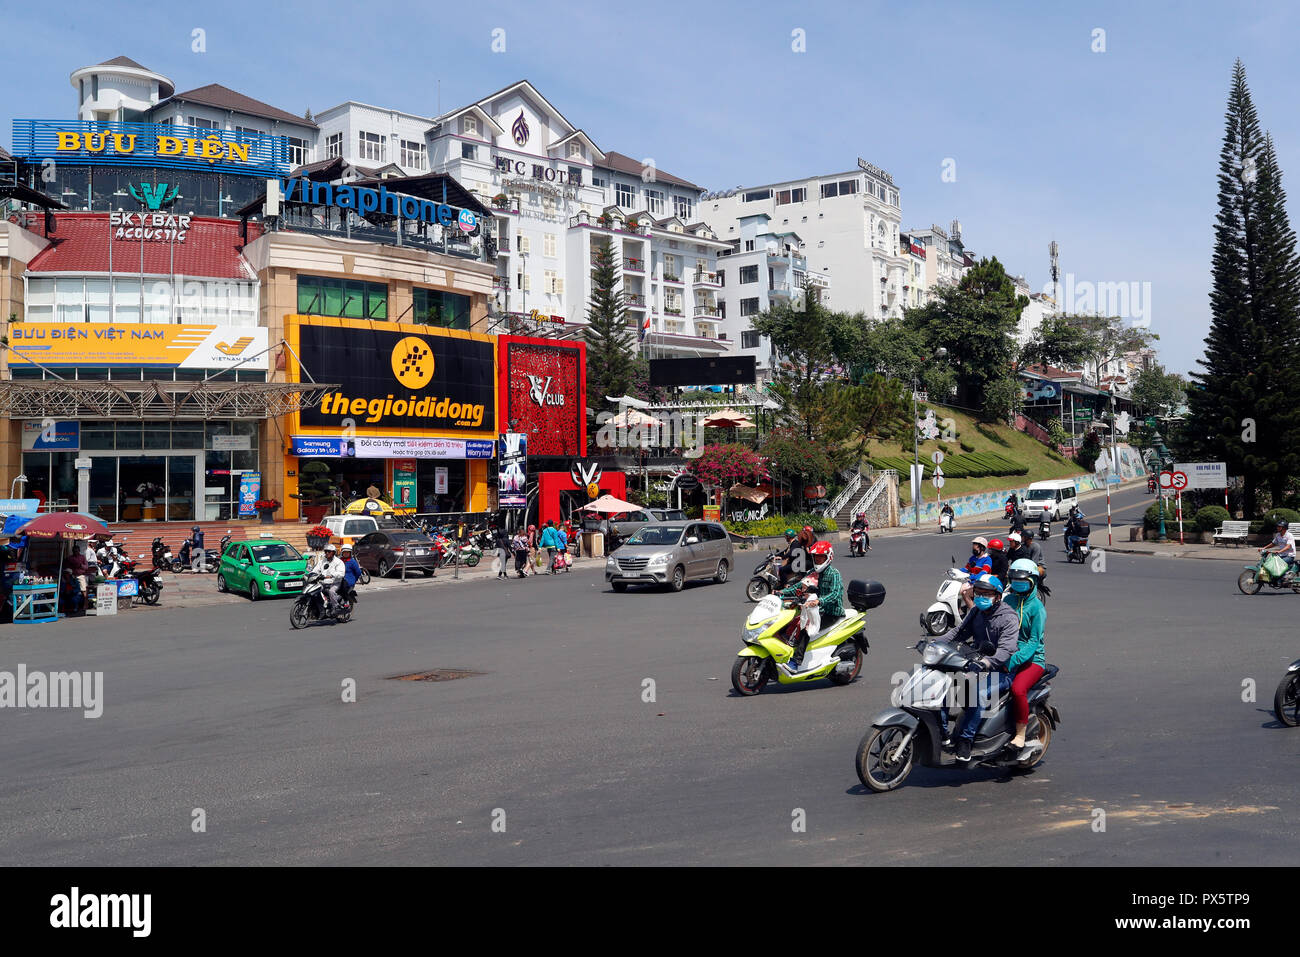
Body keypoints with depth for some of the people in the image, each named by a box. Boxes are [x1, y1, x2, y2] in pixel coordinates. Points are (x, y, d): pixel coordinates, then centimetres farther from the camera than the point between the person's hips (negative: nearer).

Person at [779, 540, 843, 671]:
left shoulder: (833, 573, -14)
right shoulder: (814, 572, 12)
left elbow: (836, 593, -29)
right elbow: (800, 585, 14)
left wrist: (819, 601, -46)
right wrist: (783, 592, -1)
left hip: (832, 613, -9)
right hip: (820, 611, 9)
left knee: (805, 627, -28)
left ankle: (795, 661, -30)